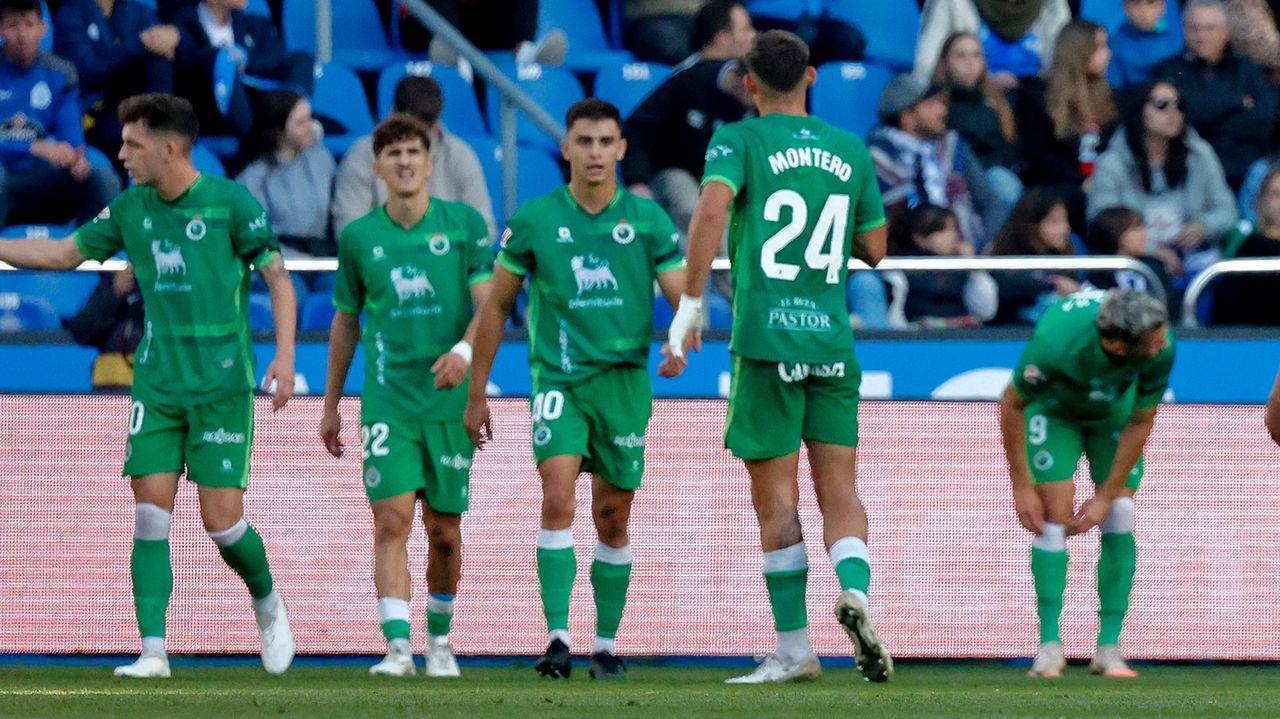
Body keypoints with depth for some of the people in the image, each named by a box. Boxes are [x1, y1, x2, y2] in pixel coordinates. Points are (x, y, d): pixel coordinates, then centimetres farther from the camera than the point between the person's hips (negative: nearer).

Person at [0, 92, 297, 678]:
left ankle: (268, 604, 25)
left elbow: (278, 279, -4)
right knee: (150, 515, -7)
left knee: (221, 520, -5)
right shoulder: (131, 209, 5)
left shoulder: (230, 203, -8)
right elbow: (64, 254, 15)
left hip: (222, 386, -4)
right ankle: (153, 651, -6)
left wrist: (284, 355, -14)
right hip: (156, 384, 4)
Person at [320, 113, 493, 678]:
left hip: (451, 397, 0)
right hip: (387, 399, 0)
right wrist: (330, 405, 18)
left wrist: (464, 349, -26)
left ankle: (439, 639, 27)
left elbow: (488, 303, -6)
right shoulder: (359, 237, 5)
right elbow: (346, 321, 15)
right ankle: (397, 646, -19)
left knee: (445, 531, 7)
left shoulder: (465, 224, 0)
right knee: (392, 521, -14)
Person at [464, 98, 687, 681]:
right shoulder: (534, 220, 0)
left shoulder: (648, 220, 1)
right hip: (557, 378, -1)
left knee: (612, 518, 8)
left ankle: (607, 643, 19)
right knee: (557, 501, -19)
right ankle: (557, 638, -21)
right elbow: (495, 306, 8)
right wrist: (476, 393, 8)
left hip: (624, 381, 1)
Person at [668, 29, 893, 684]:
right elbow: (874, 249, 18)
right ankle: (854, 592, -23)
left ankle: (794, 649, 3)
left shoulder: (740, 141, -1)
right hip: (833, 339, 3)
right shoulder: (851, 151, 11)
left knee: (776, 502, 2)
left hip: (767, 340, -3)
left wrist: (690, 304, -16)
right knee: (839, 492, 5)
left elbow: (711, 210, -20)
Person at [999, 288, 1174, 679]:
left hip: (1114, 412, 2)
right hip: (1054, 408, -2)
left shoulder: (1161, 348, -34)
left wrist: (1107, 495, -15)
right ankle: (1050, 645, -7)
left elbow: (1141, 423, -18)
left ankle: (1109, 647, -5)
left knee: (1119, 519, -10)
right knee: (1055, 517, -15)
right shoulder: (1055, 341, -41)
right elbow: (1011, 404, -22)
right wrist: (1021, 486, -19)